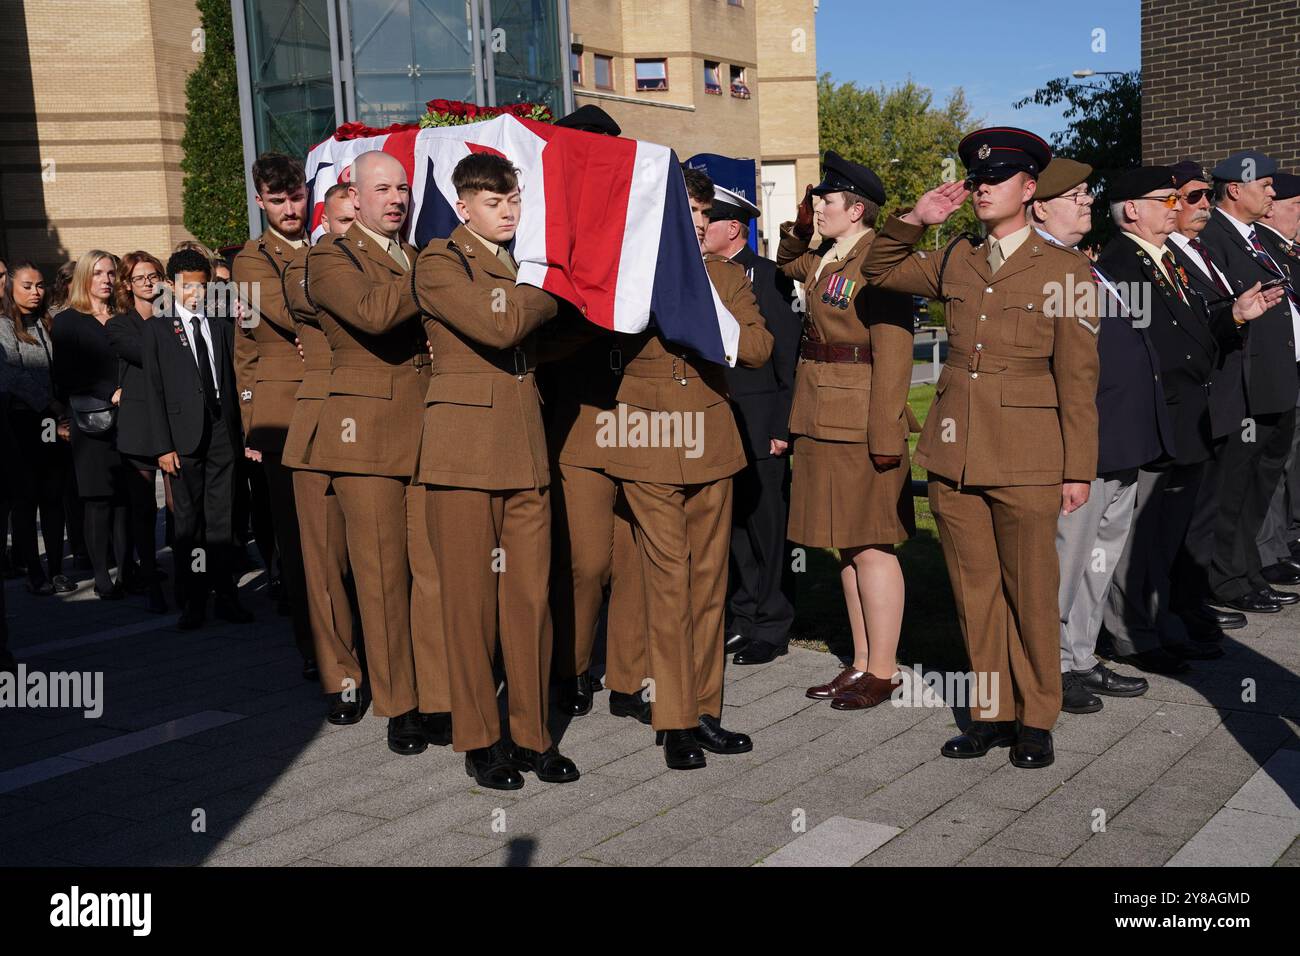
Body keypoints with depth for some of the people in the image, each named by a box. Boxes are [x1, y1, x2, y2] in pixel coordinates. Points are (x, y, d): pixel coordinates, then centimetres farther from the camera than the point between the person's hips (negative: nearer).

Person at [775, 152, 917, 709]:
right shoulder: (823, 259, 13)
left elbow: (892, 356, -17)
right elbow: (787, 264, 37)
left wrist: (885, 436, -21)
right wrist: (800, 224, 17)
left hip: (861, 427, -9)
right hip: (823, 422, 9)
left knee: (870, 547, -2)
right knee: (847, 547, 13)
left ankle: (883, 672, 9)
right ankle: (862, 663, 23)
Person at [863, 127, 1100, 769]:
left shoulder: (1065, 270, -2)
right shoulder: (955, 262, 10)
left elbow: (1077, 379, -2)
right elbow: (879, 271, 23)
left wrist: (1078, 469, -4)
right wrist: (914, 220, 5)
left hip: (1026, 460, -4)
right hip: (954, 453, 4)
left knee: (1031, 592, 4)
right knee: (974, 590, 10)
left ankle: (1035, 719, 19)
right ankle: (993, 712, 23)